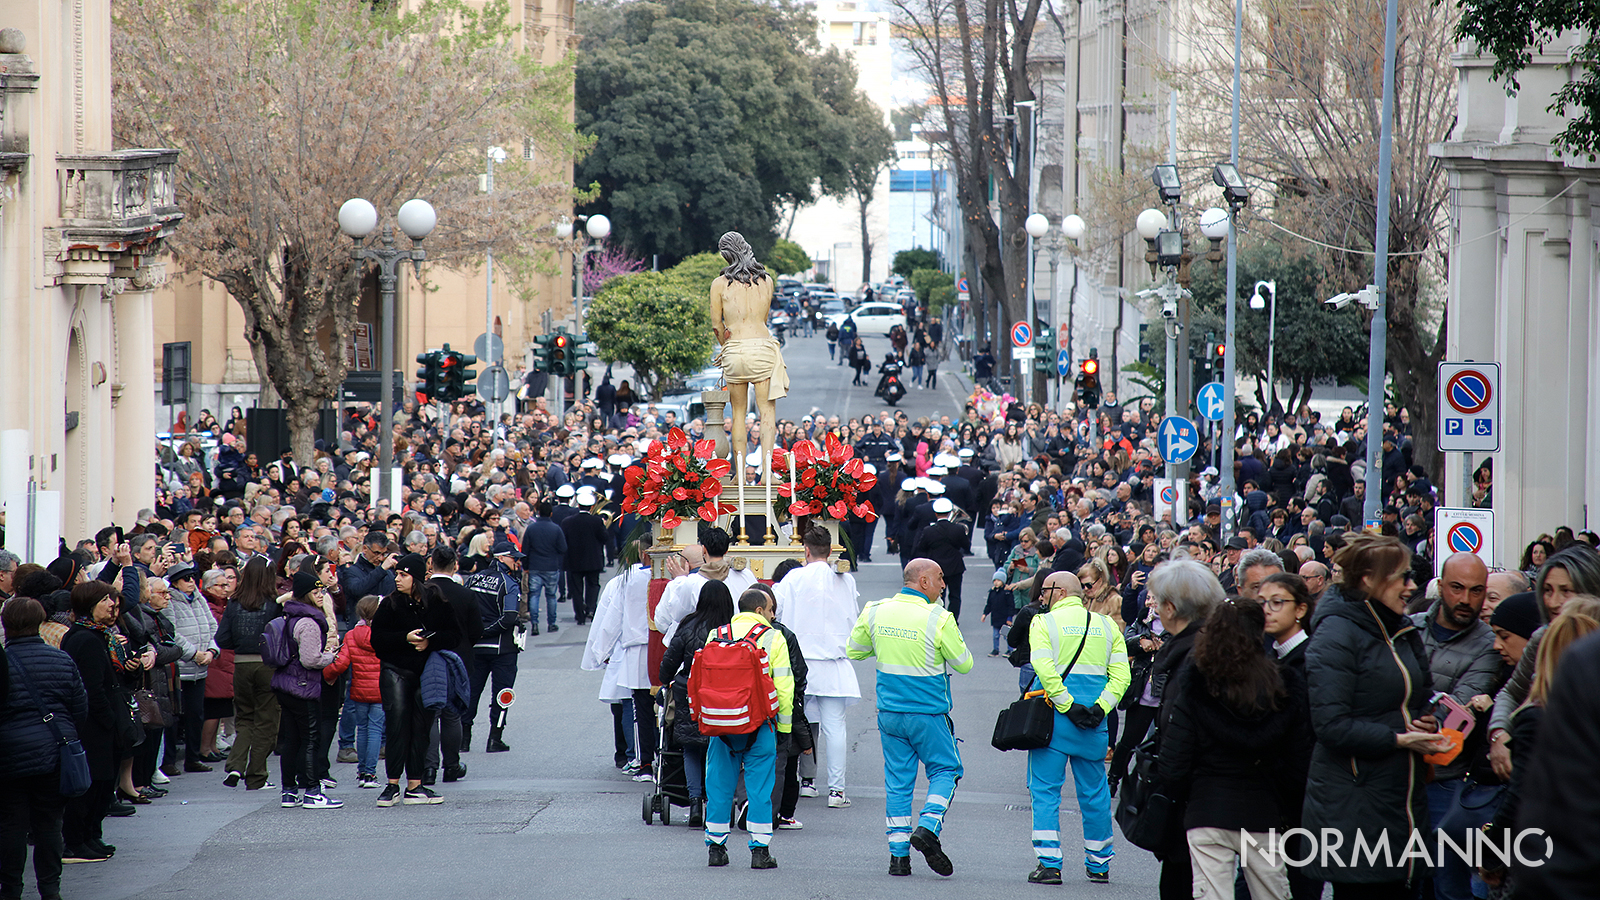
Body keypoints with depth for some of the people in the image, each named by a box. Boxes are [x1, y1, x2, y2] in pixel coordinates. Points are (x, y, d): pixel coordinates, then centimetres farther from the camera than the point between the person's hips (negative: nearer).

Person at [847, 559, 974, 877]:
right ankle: (928, 826, -11)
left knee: (897, 780, 10)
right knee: (945, 770, 11)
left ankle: (898, 852, 6)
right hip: (928, 714, -4)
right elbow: (964, 664, -6)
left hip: (889, 713, 4)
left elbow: (853, 651, 12)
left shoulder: (876, 612, -1)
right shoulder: (939, 620, -15)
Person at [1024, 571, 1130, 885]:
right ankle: (1099, 864, 19)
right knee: (1093, 791, 13)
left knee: (1045, 790, 2)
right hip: (1093, 719, 4)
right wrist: (1100, 707, -5)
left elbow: (1044, 668, -17)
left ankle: (1049, 864, -6)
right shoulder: (1106, 626, 10)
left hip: (1053, 716, -4)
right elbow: (1120, 675, 0)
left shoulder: (1044, 622, -2)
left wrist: (1066, 705, -14)